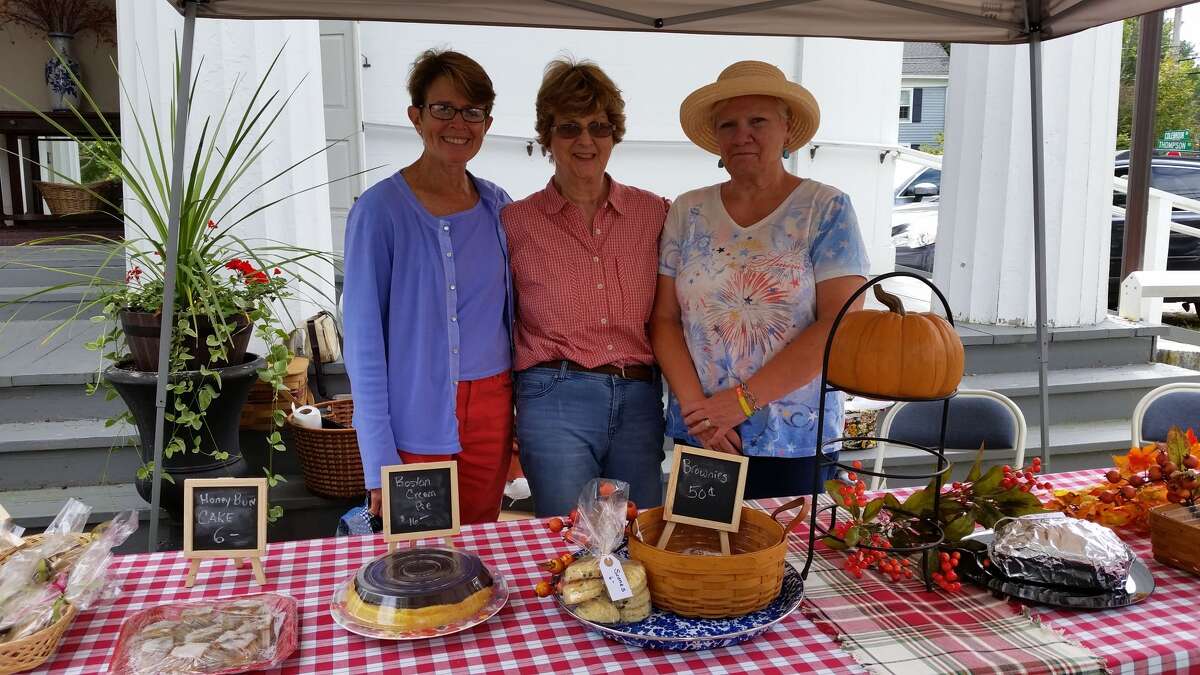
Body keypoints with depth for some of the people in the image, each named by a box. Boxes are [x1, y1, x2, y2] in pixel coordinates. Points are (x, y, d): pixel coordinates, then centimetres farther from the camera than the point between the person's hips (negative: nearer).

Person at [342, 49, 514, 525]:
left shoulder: (497, 206, 5)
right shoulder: (381, 209, -10)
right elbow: (363, 340, -10)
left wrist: (523, 414, 8)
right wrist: (379, 460, -13)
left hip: (492, 414, 4)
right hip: (416, 420, -4)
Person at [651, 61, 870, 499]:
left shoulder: (826, 209, -4)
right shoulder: (688, 212, 5)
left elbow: (840, 326, -12)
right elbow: (664, 319, 2)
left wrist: (743, 398, -15)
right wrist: (695, 405, -12)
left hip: (796, 442, -2)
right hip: (697, 437, 3)